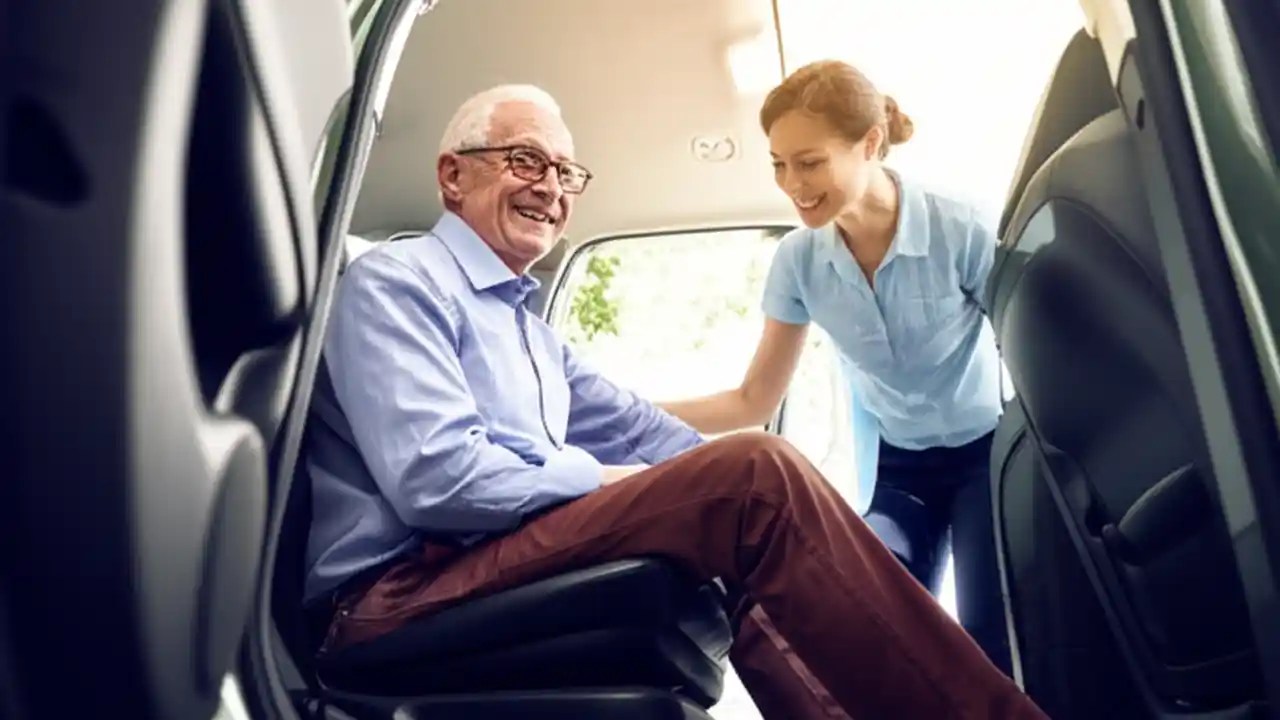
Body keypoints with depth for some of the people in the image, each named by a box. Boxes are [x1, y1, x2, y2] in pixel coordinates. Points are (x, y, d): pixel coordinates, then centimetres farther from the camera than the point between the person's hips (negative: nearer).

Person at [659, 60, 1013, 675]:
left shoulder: (960, 232, -23)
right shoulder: (799, 259, -13)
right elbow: (753, 402, -5)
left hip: (984, 452, -2)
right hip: (897, 469, 3)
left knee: (991, 650, -14)